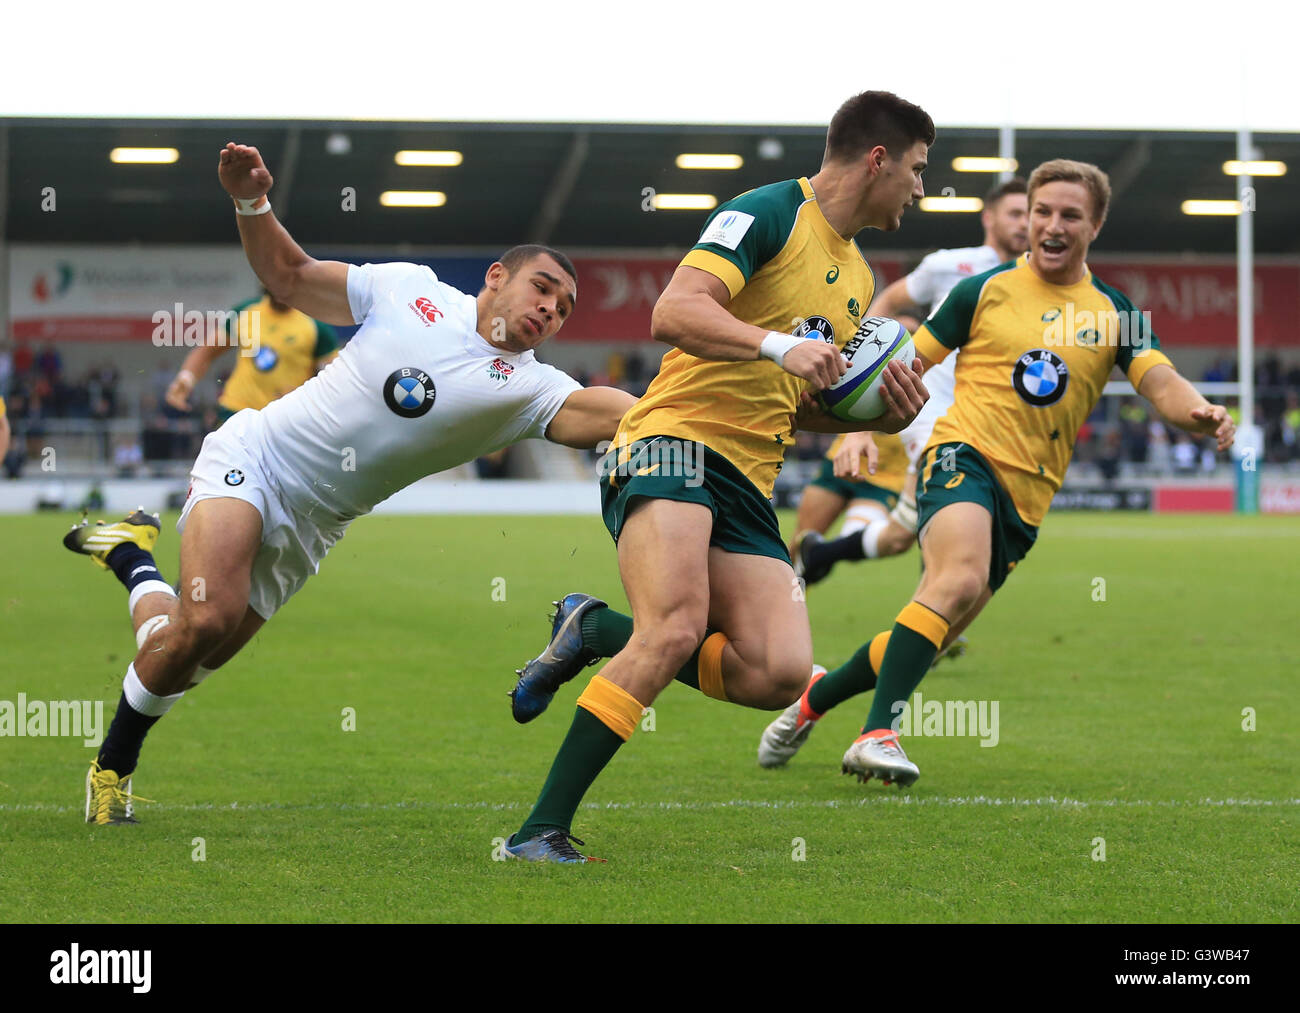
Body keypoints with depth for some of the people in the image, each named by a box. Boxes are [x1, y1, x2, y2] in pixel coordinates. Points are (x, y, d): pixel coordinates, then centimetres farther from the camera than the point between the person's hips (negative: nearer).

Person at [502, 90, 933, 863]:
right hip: (676, 439, -8)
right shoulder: (767, 214, -4)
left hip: (747, 481, 8)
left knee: (782, 673, -14)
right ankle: (541, 831, -23)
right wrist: (780, 345, -29)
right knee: (677, 629, -30)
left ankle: (597, 634, 9)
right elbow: (675, 312, -17)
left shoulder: (857, 278, 23)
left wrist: (882, 415, 12)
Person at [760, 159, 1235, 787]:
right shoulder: (985, 291, 3)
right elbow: (909, 365, 8)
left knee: (931, 635, 7)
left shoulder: (1113, 314, 9)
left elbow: (1161, 385, -3)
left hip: (1027, 497, 4)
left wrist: (1199, 414, -26)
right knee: (959, 579, -33)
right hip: (965, 457, -4)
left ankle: (816, 697, 33)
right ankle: (877, 735, -35)